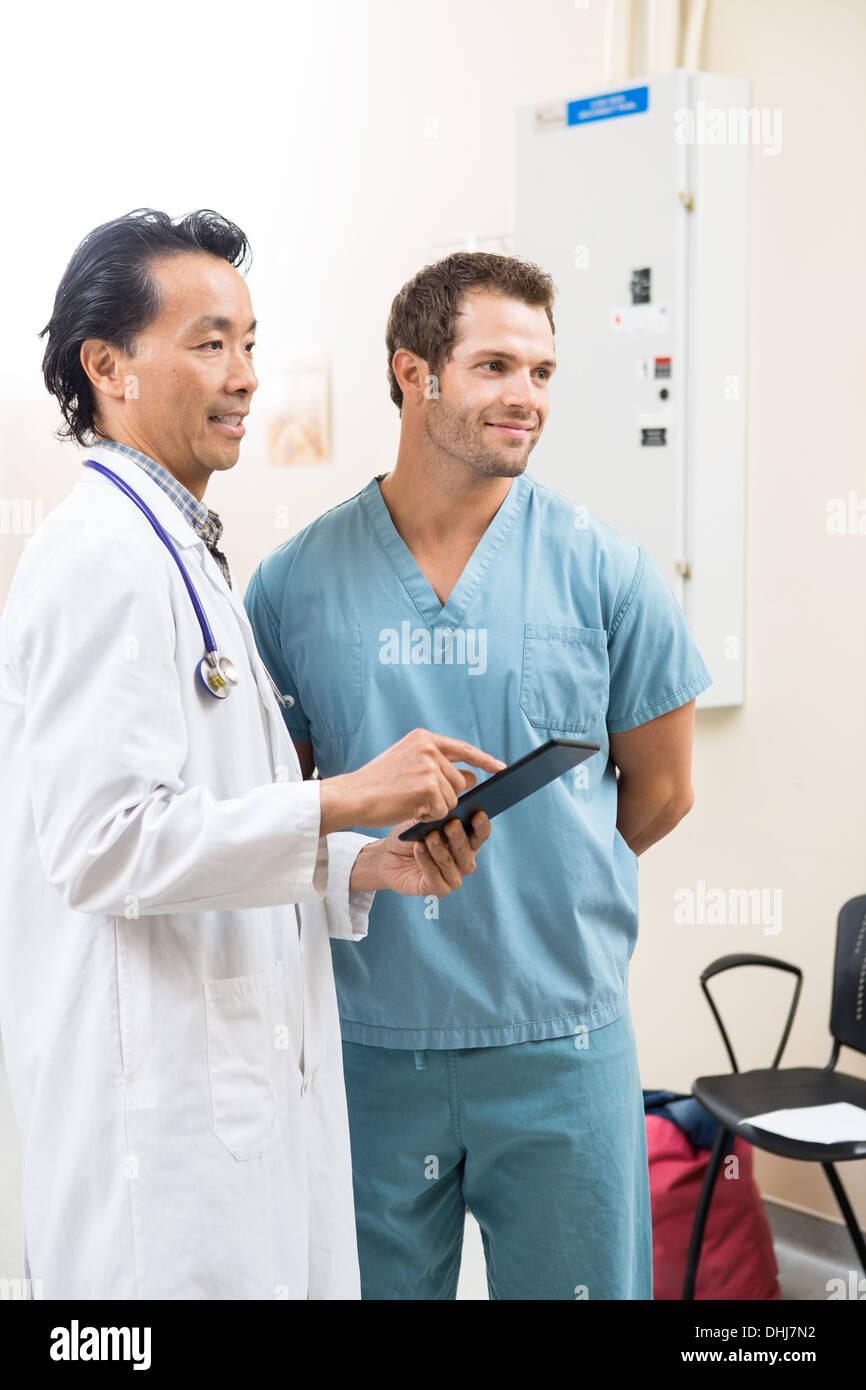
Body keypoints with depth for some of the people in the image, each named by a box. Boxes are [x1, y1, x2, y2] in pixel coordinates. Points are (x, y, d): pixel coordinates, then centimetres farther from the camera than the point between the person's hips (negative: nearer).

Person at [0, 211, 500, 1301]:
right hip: (158, 1093, -10)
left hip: (234, 1074, 10)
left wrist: (366, 863, 5)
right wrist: (344, 800, -19)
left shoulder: (172, 548, 17)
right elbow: (101, 841, -23)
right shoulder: (104, 556, -16)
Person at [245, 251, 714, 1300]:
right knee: (374, 1284, 13)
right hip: (365, 1045, 1)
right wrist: (373, 886, -2)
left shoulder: (603, 571, -2)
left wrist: (535, 893, 9)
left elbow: (661, 791, 7)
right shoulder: (295, 583, 0)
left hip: (559, 1044, 0)